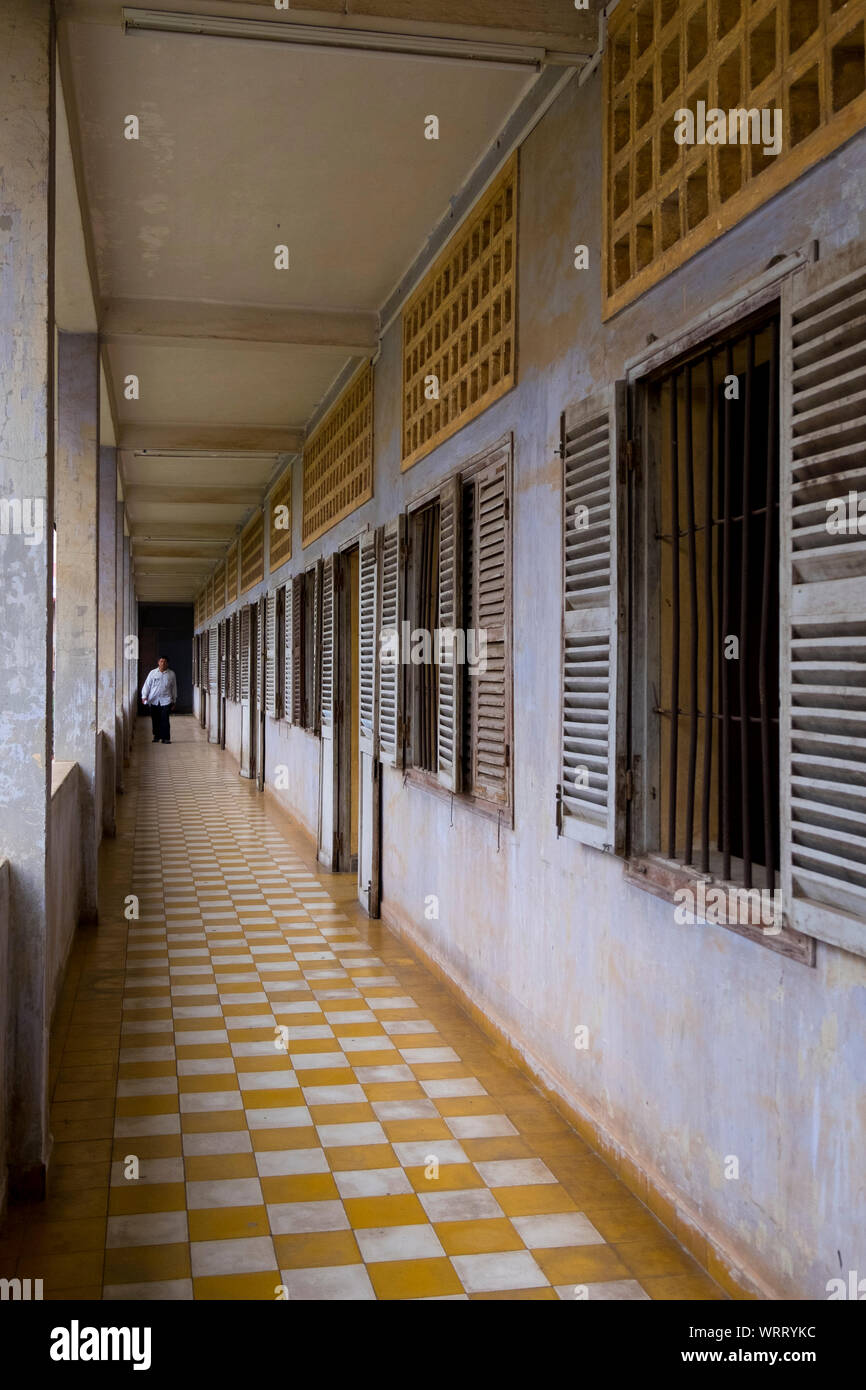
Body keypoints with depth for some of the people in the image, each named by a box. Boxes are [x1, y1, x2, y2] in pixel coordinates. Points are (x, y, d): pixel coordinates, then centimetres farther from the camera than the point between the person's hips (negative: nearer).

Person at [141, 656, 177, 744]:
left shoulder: (171, 674, 7)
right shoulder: (153, 673, 6)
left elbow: (174, 687, 13)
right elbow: (147, 685, 7)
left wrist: (174, 701, 14)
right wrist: (144, 696, -3)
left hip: (165, 700, -1)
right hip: (154, 700, 1)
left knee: (165, 720, -9)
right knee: (155, 720, 6)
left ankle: (165, 738, -5)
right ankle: (156, 736, 20)